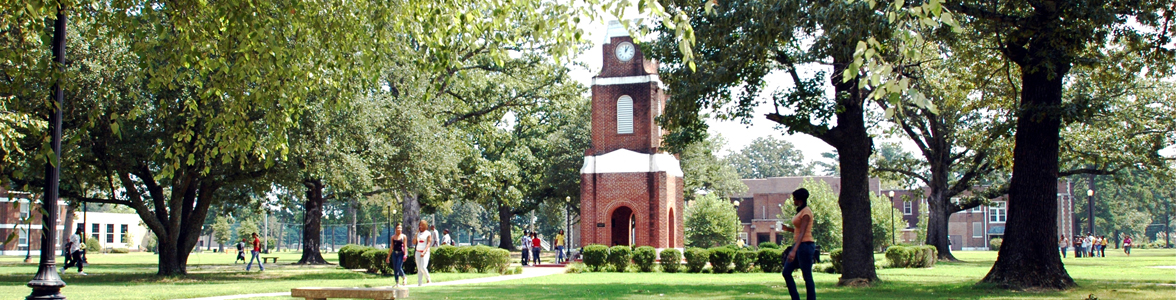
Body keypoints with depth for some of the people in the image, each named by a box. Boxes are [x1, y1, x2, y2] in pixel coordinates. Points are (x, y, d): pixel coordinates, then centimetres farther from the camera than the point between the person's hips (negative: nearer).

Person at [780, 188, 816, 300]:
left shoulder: (806, 212, -14)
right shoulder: (801, 211, 15)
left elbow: (802, 233, -23)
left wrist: (794, 250, -30)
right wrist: (788, 229, 8)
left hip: (805, 245, -10)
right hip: (799, 245, 10)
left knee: (807, 276, -4)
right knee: (786, 272, 7)